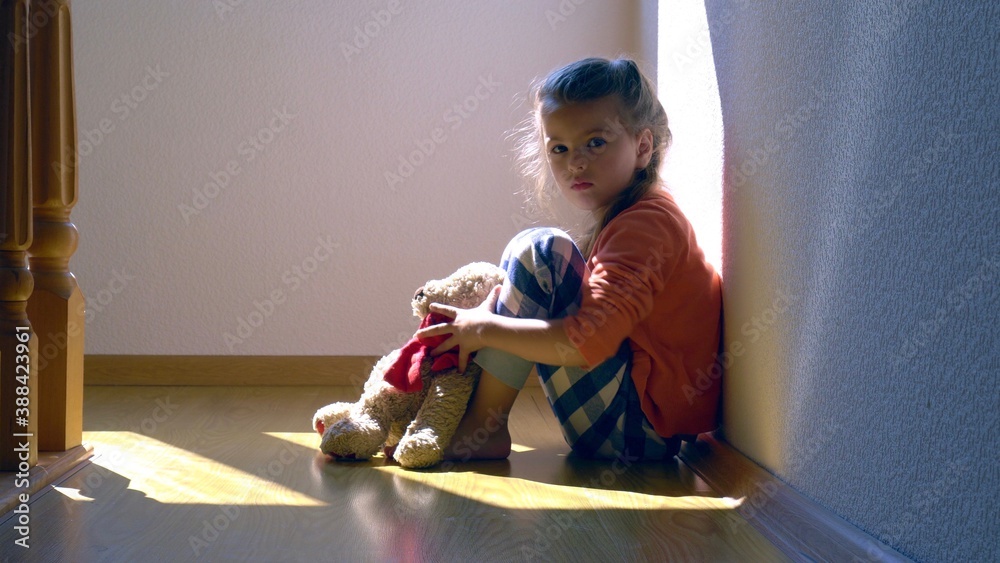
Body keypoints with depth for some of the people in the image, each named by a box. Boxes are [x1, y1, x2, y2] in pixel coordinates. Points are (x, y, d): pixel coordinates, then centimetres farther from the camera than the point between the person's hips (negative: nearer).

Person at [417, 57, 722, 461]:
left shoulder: (646, 222, -18)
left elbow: (586, 343, -28)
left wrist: (485, 329, -18)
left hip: (642, 426, -11)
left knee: (538, 251, -17)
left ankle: (483, 427, -12)